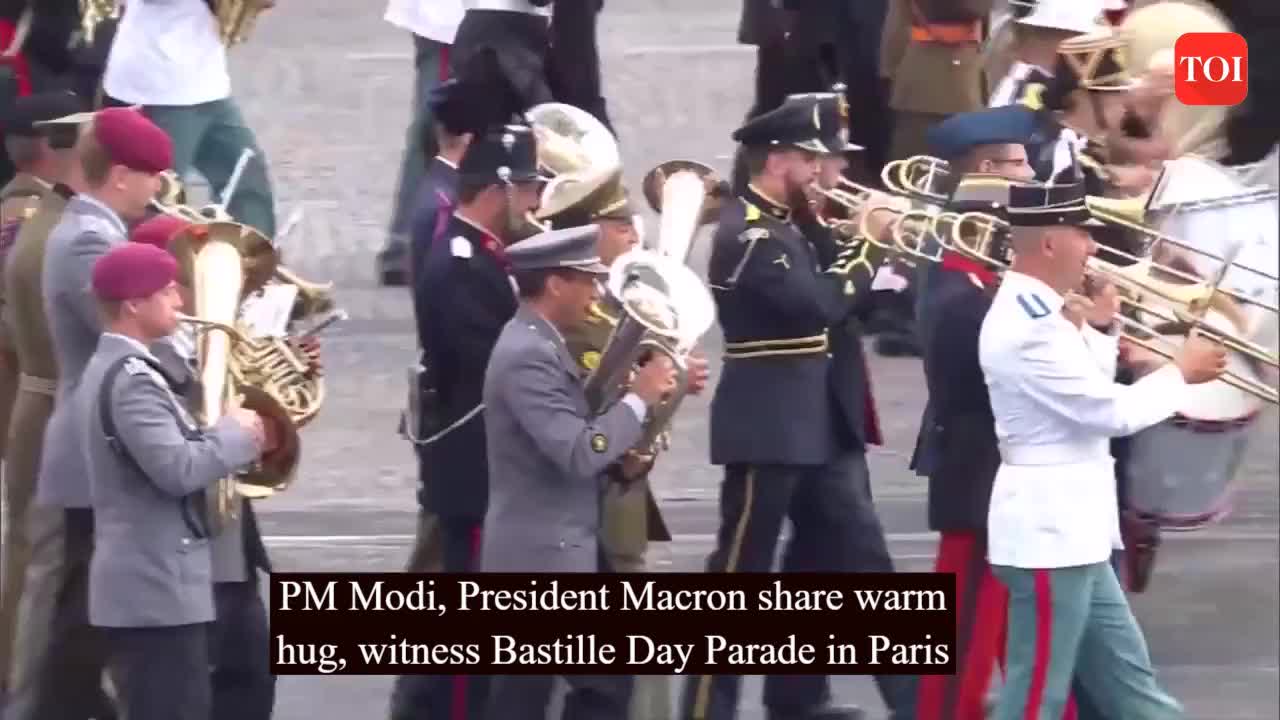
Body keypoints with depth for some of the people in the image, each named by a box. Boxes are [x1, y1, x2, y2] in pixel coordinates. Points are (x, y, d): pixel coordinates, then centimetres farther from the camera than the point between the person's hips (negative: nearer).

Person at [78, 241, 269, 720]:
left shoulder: (109, 371, 15)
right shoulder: (132, 378, -18)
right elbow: (178, 469, -26)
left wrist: (229, 436, 8)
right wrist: (238, 434, -11)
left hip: (144, 585, 11)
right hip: (157, 590, -11)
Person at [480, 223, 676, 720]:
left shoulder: (541, 345, 12)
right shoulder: (527, 355, -20)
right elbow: (578, 454, -27)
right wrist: (638, 399, -17)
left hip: (561, 556, 10)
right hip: (539, 560, -10)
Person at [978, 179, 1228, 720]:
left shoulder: (1035, 311, 11)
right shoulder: (1027, 326, -21)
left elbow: (1088, 398, 18)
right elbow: (1112, 412, -20)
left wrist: (1096, 329, 6)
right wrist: (1181, 373, -6)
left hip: (1069, 530, 10)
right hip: (1048, 533, -10)